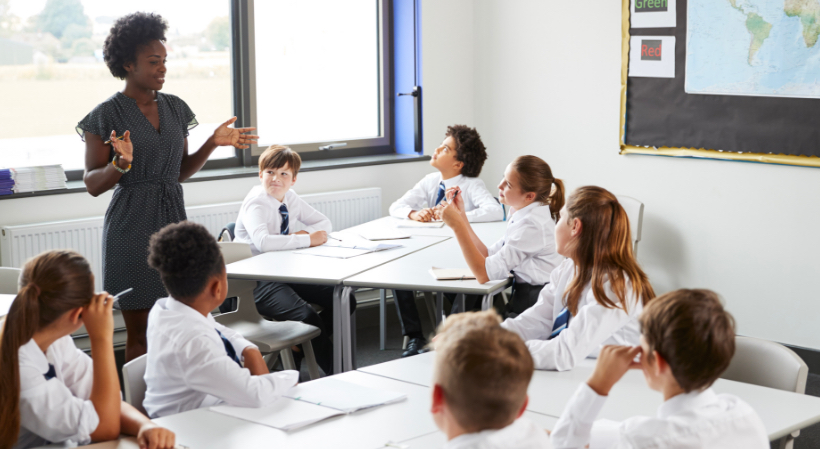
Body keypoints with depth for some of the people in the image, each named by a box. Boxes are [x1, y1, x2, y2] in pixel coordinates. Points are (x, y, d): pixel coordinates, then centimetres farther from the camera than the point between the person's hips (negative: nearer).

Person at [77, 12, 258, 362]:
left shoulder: (175, 108, 10)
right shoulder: (106, 116, -6)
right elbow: (93, 185, -5)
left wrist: (213, 143, 4)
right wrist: (121, 164, -24)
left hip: (173, 220, 5)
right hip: (133, 229, -5)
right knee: (140, 335, 1)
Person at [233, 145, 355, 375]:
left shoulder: (290, 199, 6)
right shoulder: (255, 203, -15)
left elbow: (325, 224, 15)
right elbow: (263, 242, -35)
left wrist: (305, 233, -8)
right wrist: (307, 240, -27)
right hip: (259, 281, -8)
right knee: (308, 317, -29)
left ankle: (297, 349, 8)